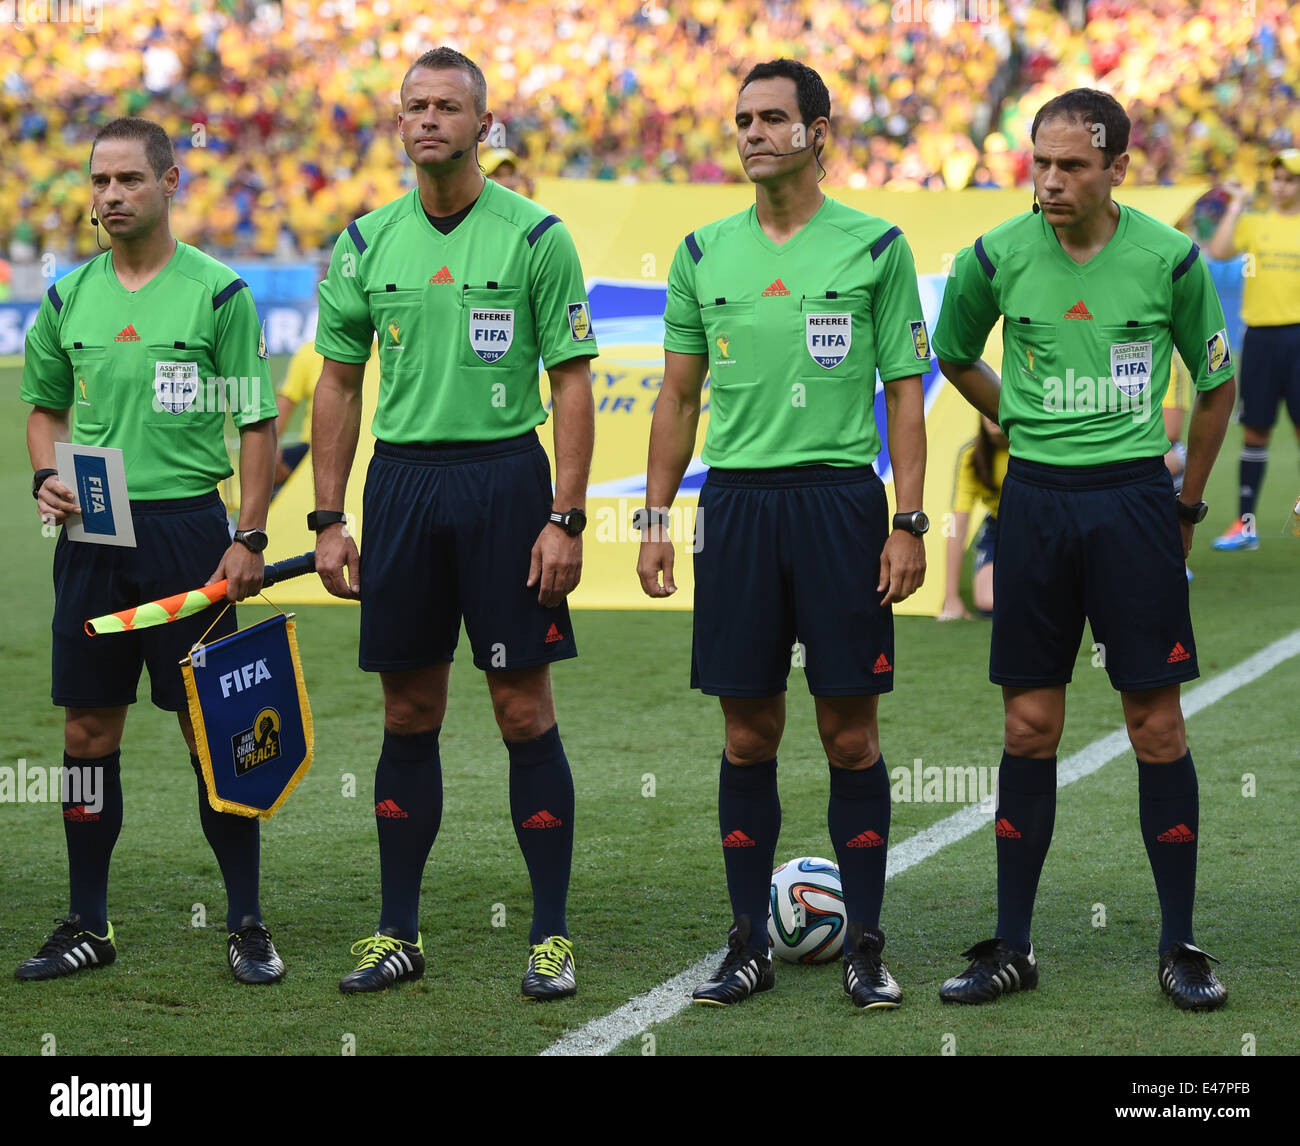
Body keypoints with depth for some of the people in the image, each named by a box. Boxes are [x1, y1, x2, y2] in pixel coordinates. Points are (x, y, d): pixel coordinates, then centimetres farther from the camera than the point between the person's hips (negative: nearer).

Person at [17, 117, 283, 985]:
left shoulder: (218, 292, -4)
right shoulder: (68, 297, 8)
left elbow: (259, 424, -2)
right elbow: (46, 407, 20)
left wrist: (250, 539, -9)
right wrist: (47, 477, 0)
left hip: (187, 526, -4)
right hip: (92, 533, 4)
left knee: (212, 728, -3)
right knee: (89, 731, 6)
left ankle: (248, 925, 5)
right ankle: (88, 925, 15)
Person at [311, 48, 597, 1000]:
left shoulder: (536, 236, -3)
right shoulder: (366, 241, 7)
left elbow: (573, 384, -3)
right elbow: (339, 384, 12)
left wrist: (566, 519, -10)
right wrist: (329, 520, 6)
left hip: (505, 475, -3)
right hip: (402, 478, 3)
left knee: (525, 712, -2)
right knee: (410, 715, 8)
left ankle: (552, 936, 6)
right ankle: (399, 933, 16)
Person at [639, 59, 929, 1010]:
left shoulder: (876, 247, 0)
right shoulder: (705, 253, 9)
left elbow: (906, 393, 0)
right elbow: (680, 396, 14)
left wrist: (911, 522, -7)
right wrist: (655, 517, 7)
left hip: (841, 497, -3)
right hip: (736, 499, 3)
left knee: (851, 734, -1)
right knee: (748, 735, 6)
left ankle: (865, 945, 7)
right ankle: (750, 944, 13)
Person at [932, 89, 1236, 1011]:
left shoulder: (1170, 258, -5)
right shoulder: (996, 258, -2)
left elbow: (1217, 383, 8)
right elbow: (954, 358, 18)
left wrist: (1187, 503, 11)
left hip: (1135, 500, -1)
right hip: (1036, 501, 1)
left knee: (1157, 724, -1)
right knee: (1030, 726, 4)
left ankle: (1180, 947, 8)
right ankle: (1012, 949, 12)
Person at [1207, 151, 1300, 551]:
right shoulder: (1254, 224, 8)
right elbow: (1218, 251, -8)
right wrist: (1236, 206, -3)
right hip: (1259, 335, 2)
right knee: (1254, 431, 6)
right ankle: (1246, 523, 12)